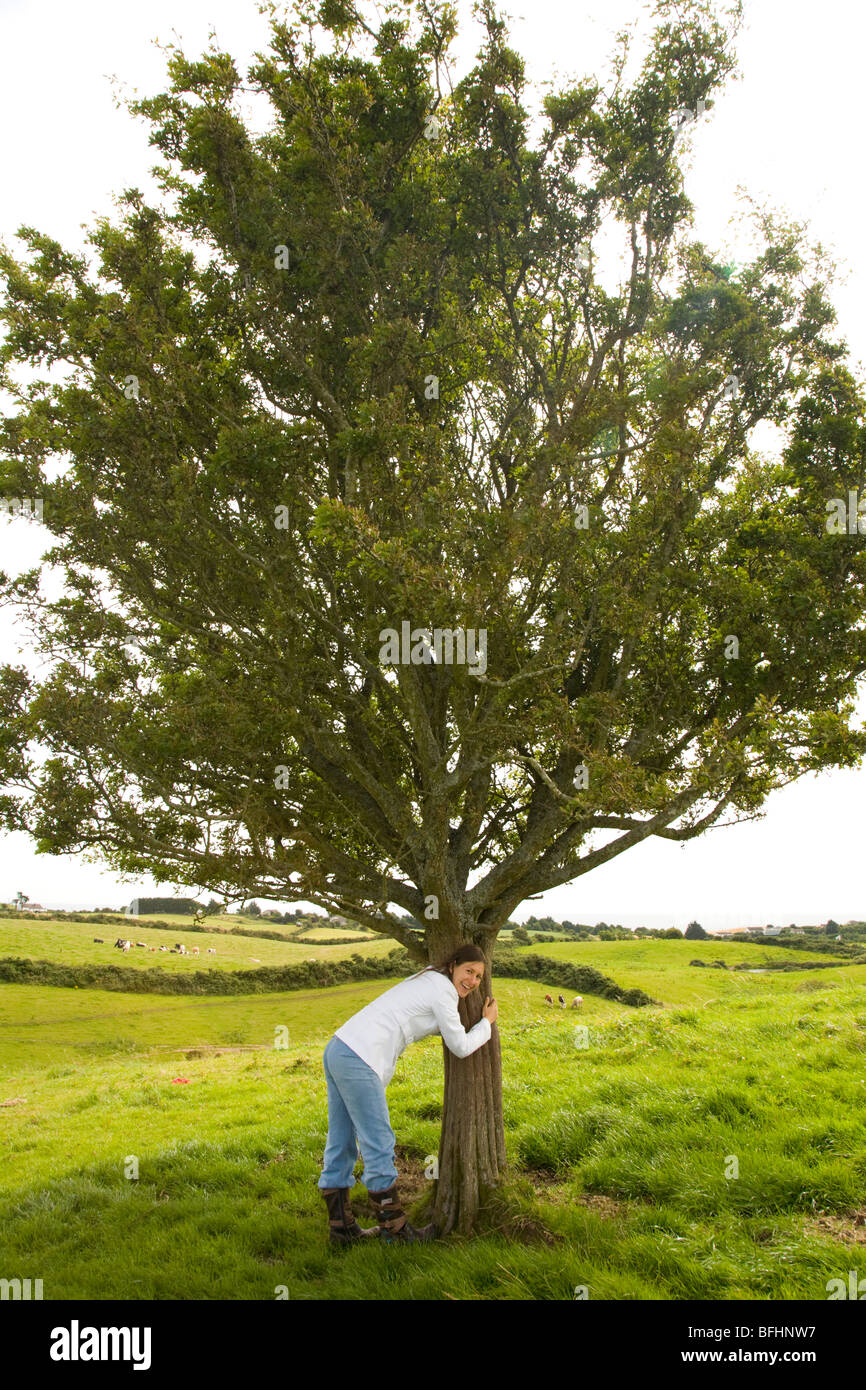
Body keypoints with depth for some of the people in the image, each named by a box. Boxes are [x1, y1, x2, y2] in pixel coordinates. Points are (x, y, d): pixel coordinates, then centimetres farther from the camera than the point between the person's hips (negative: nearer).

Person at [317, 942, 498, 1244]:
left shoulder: (426, 978, 20)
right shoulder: (442, 990, -7)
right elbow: (460, 1047, 1)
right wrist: (487, 1022, 16)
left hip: (337, 1049, 10)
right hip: (358, 1060, -10)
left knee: (341, 1143, 14)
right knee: (379, 1145, 0)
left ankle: (341, 1227, 23)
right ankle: (395, 1228, 11)